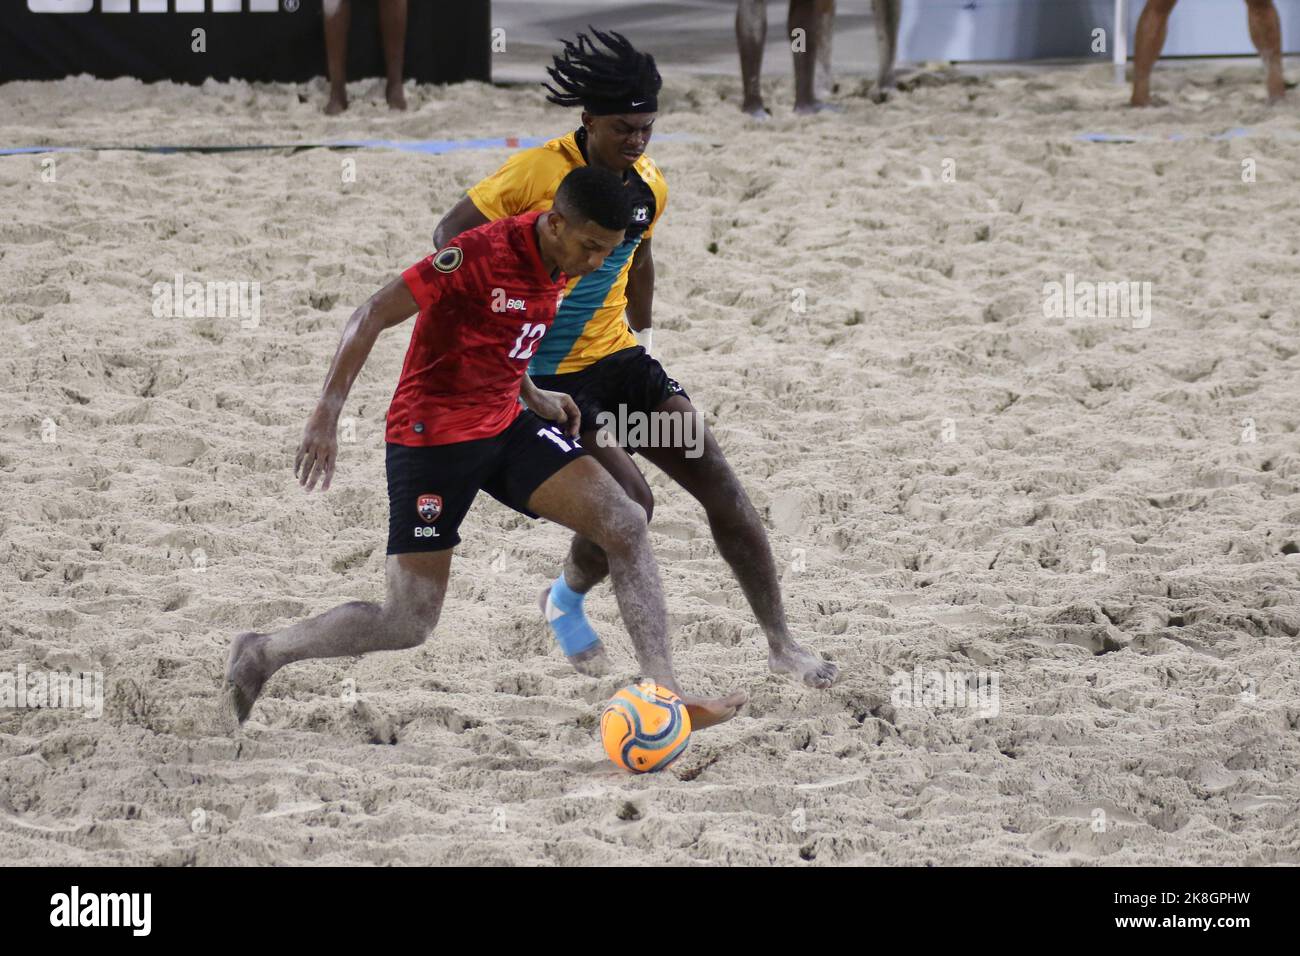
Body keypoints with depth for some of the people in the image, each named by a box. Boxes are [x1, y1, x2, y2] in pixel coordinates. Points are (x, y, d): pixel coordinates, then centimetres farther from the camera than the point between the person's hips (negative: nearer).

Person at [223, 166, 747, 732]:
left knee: (626, 525, -12)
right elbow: (372, 318, -21)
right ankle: (261, 655, 18)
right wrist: (327, 413, -25)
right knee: (408, 624, -5)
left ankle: (664, 695, -12)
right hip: (432, 436, -7)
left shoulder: (557, 267, 3)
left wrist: (533, 399, 12)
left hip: (505, 426, 7)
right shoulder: (482, 253, -22)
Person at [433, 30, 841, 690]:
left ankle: (782, 645, -4)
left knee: (720, 484, -8)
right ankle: (565, 601, 13)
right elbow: (450, 237, -9)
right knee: (630, 502, -20)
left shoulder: (648, 188, 4)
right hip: (545, 375, -6)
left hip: (618, 360, 6)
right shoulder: (537, 171, -16)